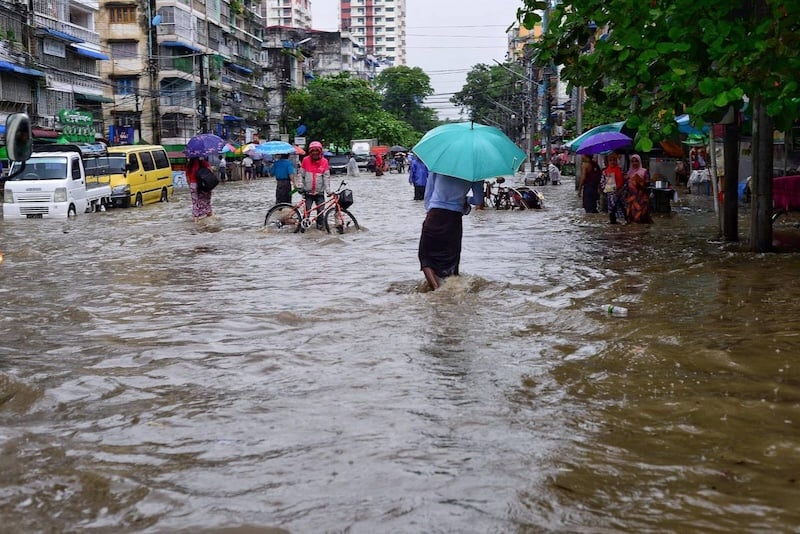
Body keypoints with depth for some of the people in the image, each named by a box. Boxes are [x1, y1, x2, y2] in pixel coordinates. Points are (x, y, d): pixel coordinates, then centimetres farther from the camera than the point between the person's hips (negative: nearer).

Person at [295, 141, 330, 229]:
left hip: (319, 192, 0)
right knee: (307, 210, -3)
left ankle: (319, 227, 12)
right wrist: (300, 186, -4)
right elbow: (301, 174, 5)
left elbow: (326, 177, -2)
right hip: (308, 192, 0)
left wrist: (328, 190, -10)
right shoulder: (306, 160, 0)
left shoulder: (324, 162, 0)